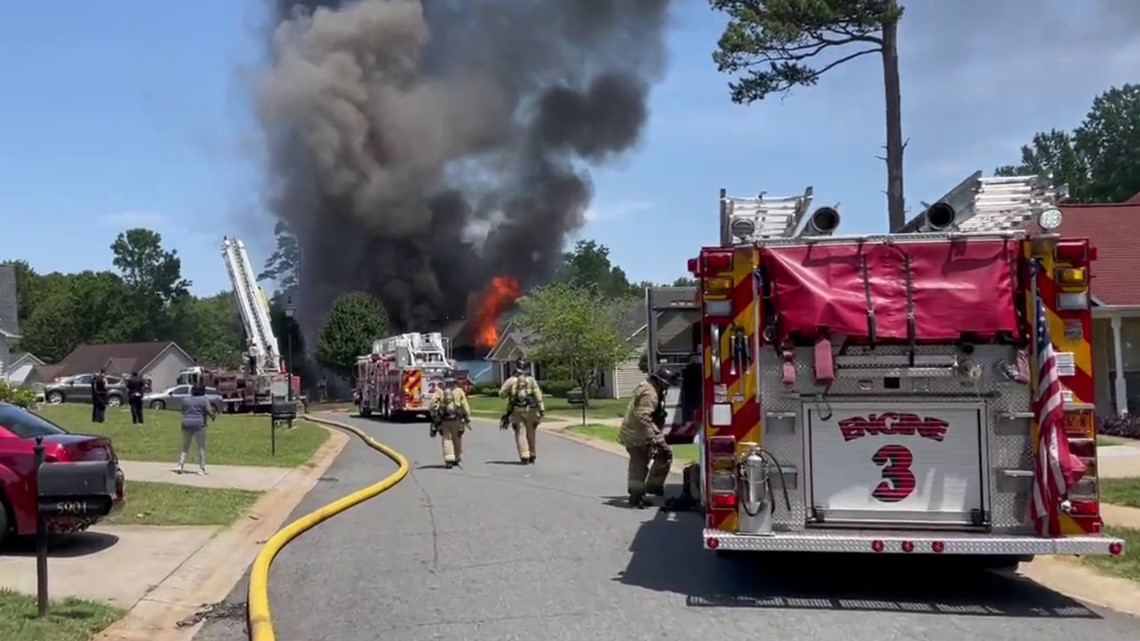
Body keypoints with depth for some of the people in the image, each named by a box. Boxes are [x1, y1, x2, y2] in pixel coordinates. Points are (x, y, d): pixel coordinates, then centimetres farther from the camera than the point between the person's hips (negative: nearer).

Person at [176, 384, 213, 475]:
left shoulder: (185, 400, 13)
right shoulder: (204, 399, -1)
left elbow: (183, 412, 17)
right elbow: (209, 411, -9)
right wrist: (212, 416, 11)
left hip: (186, 424, 4)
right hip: (198, 425, -4)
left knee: (185, 447, 14)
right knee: (201, 447, 4)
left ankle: (180, 465, 2)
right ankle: (201, 468, 2)